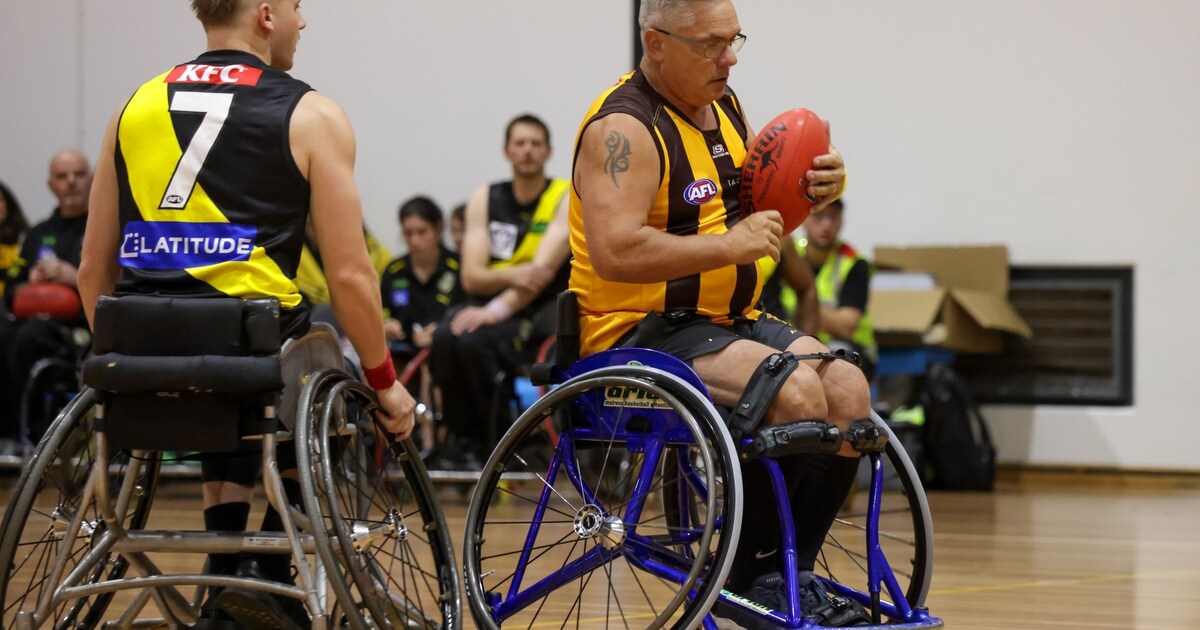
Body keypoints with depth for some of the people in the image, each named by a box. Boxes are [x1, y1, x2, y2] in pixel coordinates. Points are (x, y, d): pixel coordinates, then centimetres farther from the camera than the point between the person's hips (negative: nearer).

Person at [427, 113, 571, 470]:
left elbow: (544, 269, -16)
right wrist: (511, 276, -23)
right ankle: (463, 438, -14)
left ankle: (486, 445, -14)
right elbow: (471, 277, 0)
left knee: (472, 342, -33)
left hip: (539, 313, -4)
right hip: (489, 306, 4)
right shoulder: (485, 199, 10)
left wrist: (498, 309, -29)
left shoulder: (565, 199, -2)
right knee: (444, 339, -31)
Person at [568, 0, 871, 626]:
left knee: (846, 387, -11)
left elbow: (760, 215, 26)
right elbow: (615, 252, -28)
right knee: (794, 392, -28)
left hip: (729, 320, 9)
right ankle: (747, 576, -13)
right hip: (640, 331, -9)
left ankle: (793, 576, -3)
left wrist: (813, 194, 4)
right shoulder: (624, 128, -15)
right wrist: (728, 246, -24)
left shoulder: (722, 106, 13)